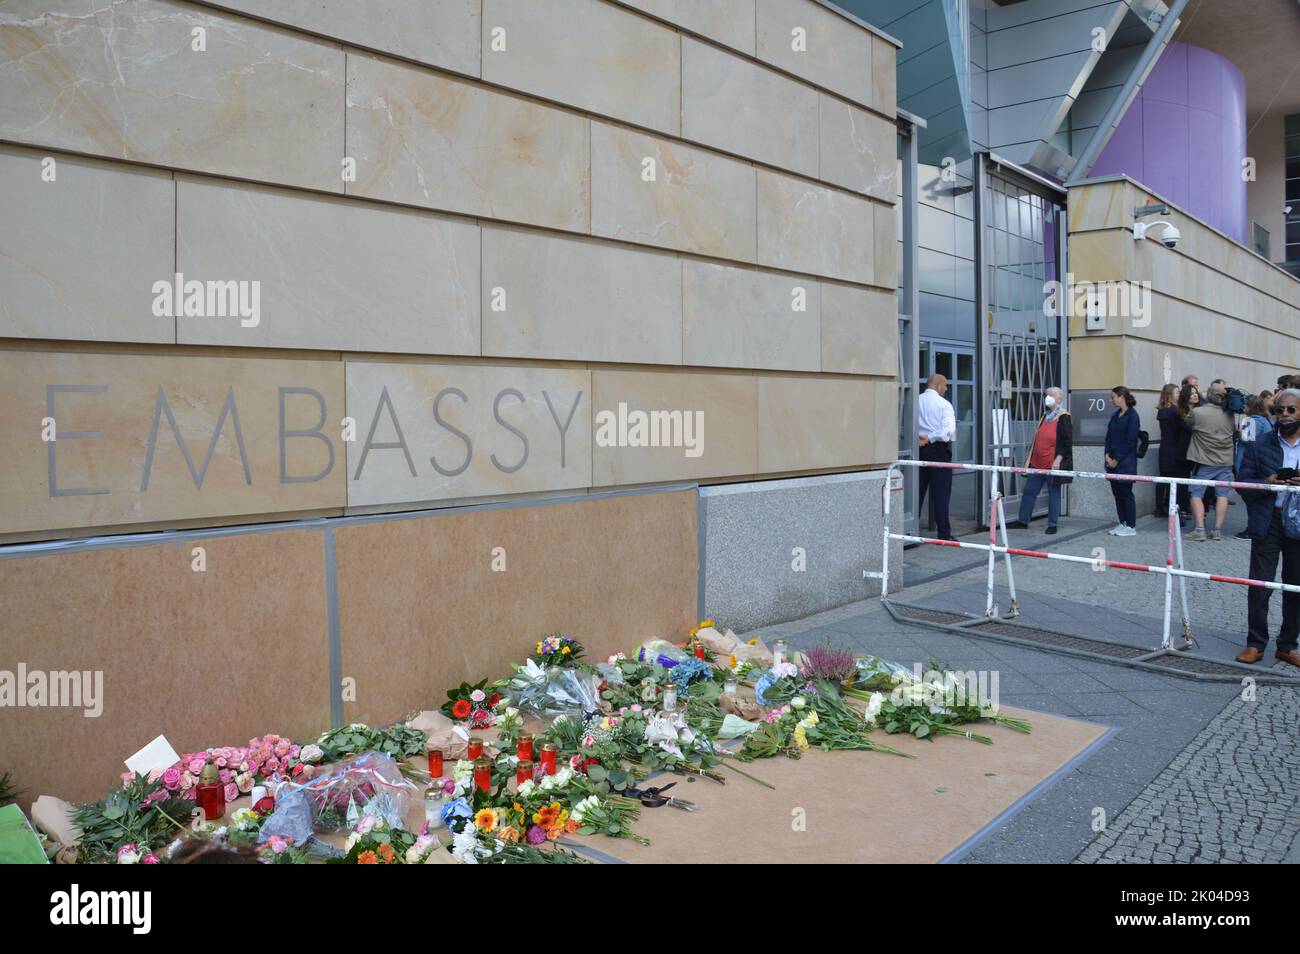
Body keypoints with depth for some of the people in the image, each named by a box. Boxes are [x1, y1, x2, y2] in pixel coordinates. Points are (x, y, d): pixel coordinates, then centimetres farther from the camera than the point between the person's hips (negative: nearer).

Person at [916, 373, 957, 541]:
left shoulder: (916, 401, 5)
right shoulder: (944, 404, -7)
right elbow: (949, 430, -17)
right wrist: (930, 438, -11)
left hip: (918, 448, 4)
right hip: (938, 450, -4)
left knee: (917, 491, 9)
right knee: (941, 493, 0)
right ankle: (944, 533, 3)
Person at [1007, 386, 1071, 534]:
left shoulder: (1063, 418, -10)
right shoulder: (1045, 416, 14)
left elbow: (1067, 442, -15)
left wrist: (1058, 459, -21)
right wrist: (1031, 458, 20)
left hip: (1053, 465, -8)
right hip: (1037, 463, 8)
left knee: (1054, 493, 2)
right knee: (1029, 491, 9)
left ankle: (1052, 524, 11)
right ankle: (1023, 521, 17)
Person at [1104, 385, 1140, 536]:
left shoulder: (1132, 416, -10)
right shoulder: (1115, 415, 12)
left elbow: (1130, 442, -14)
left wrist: (1117, 459, -13)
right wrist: (1107, 455, -1)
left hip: (1125, 463, -7)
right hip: (1112, 461, 7)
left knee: (1126, 493, -2)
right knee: (1117, 493, 10)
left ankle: (1131, 526, 6)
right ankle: (1122, 523, 19)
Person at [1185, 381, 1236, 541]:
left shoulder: (1197, 412, -15)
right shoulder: (1229, 414, 1)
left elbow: (1187, 423, 4)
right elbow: (1234, 431, 16)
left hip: (1204, 462, -4)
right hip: (1226, 461, 4)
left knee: (1196, 495, 3)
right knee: (1222, 495, 8)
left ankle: (1200, 529, -6)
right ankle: (1218, 530, 7)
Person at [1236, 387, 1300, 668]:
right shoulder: (1259, 446, 3)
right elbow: (1244, 484, 2)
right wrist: (1267, 483, -17)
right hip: (1268, 525, -1)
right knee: (1259, 587, 1)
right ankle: (1256, 644, 13)